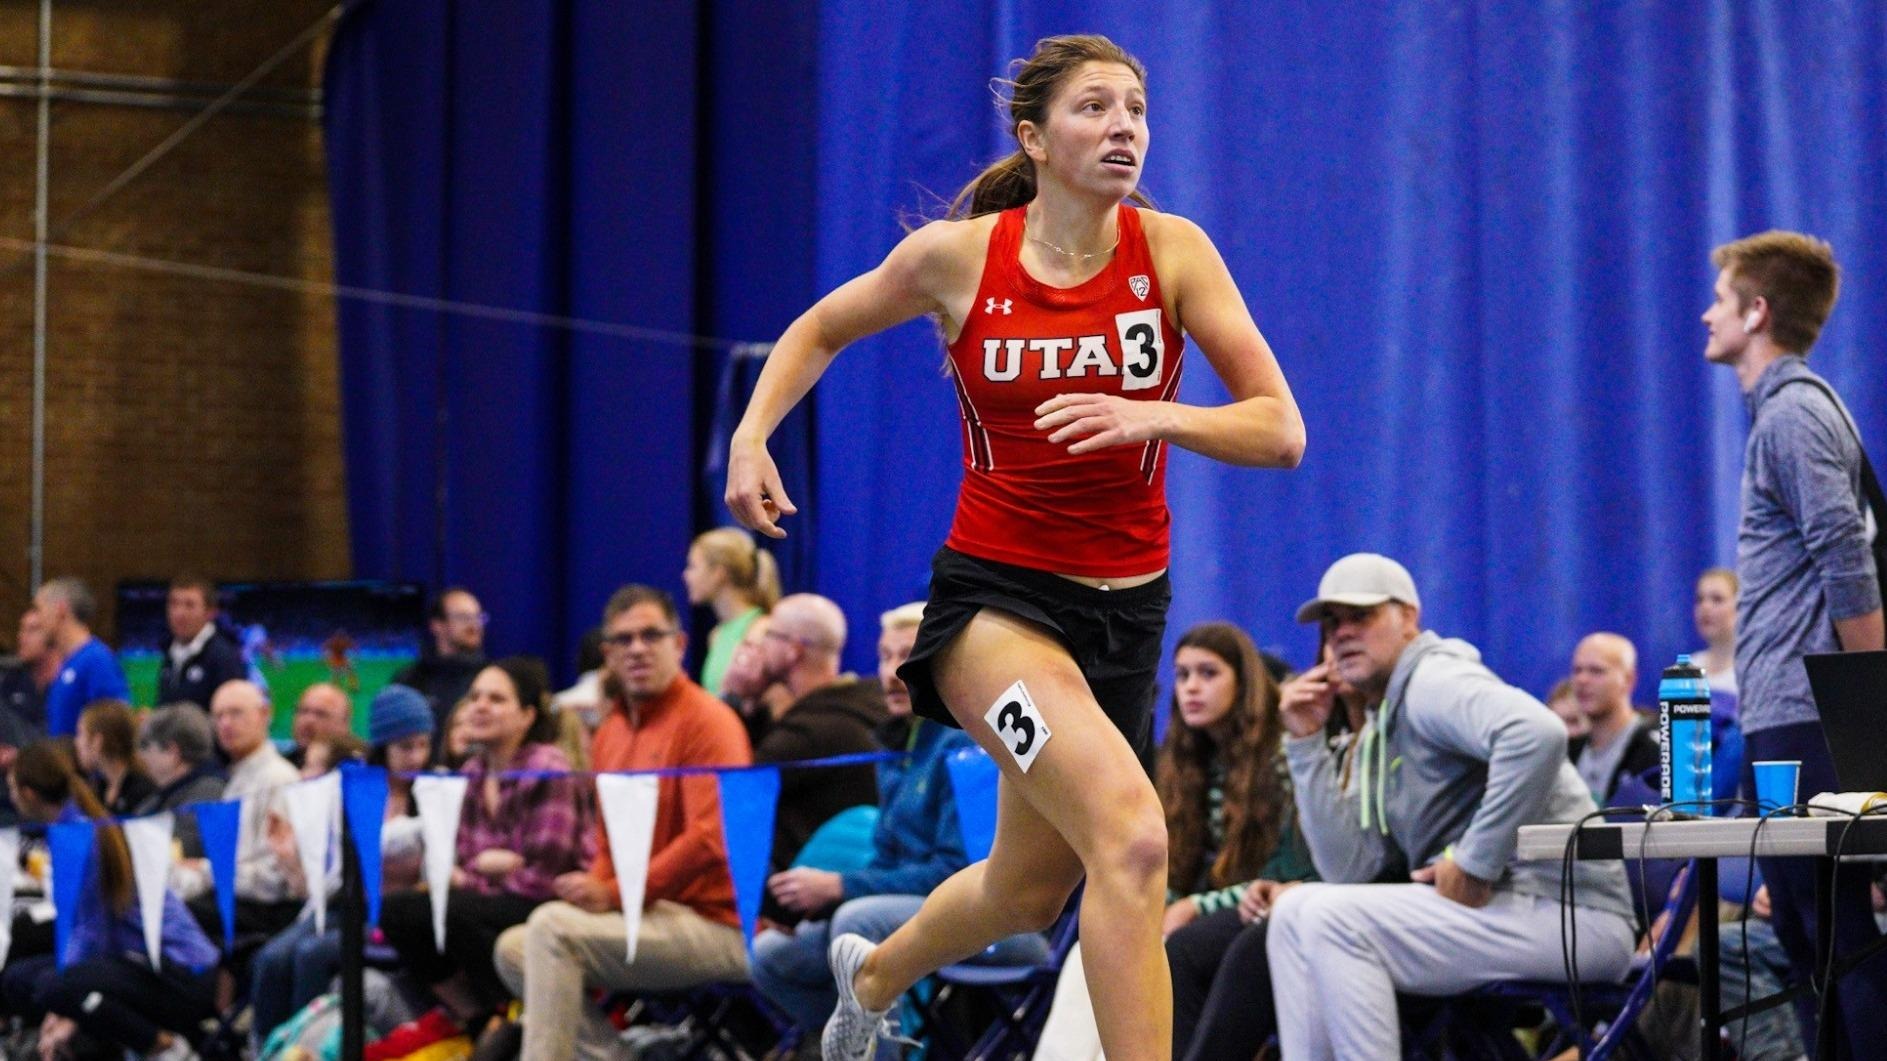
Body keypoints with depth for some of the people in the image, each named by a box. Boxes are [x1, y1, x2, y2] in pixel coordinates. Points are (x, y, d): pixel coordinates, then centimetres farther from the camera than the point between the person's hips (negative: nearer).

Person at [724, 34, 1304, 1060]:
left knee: (1029, 892, 20)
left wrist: (1153, 416, -26)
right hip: (993, 592, -4)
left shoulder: (1171, 249, -6)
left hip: (1123, 608, 4)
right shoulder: (955, 255, -8)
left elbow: (1279, 431, -10)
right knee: (1132, 838, -27)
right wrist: (750, 437, -3)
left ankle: (872, 973, 52)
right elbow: (819, 330, 12)